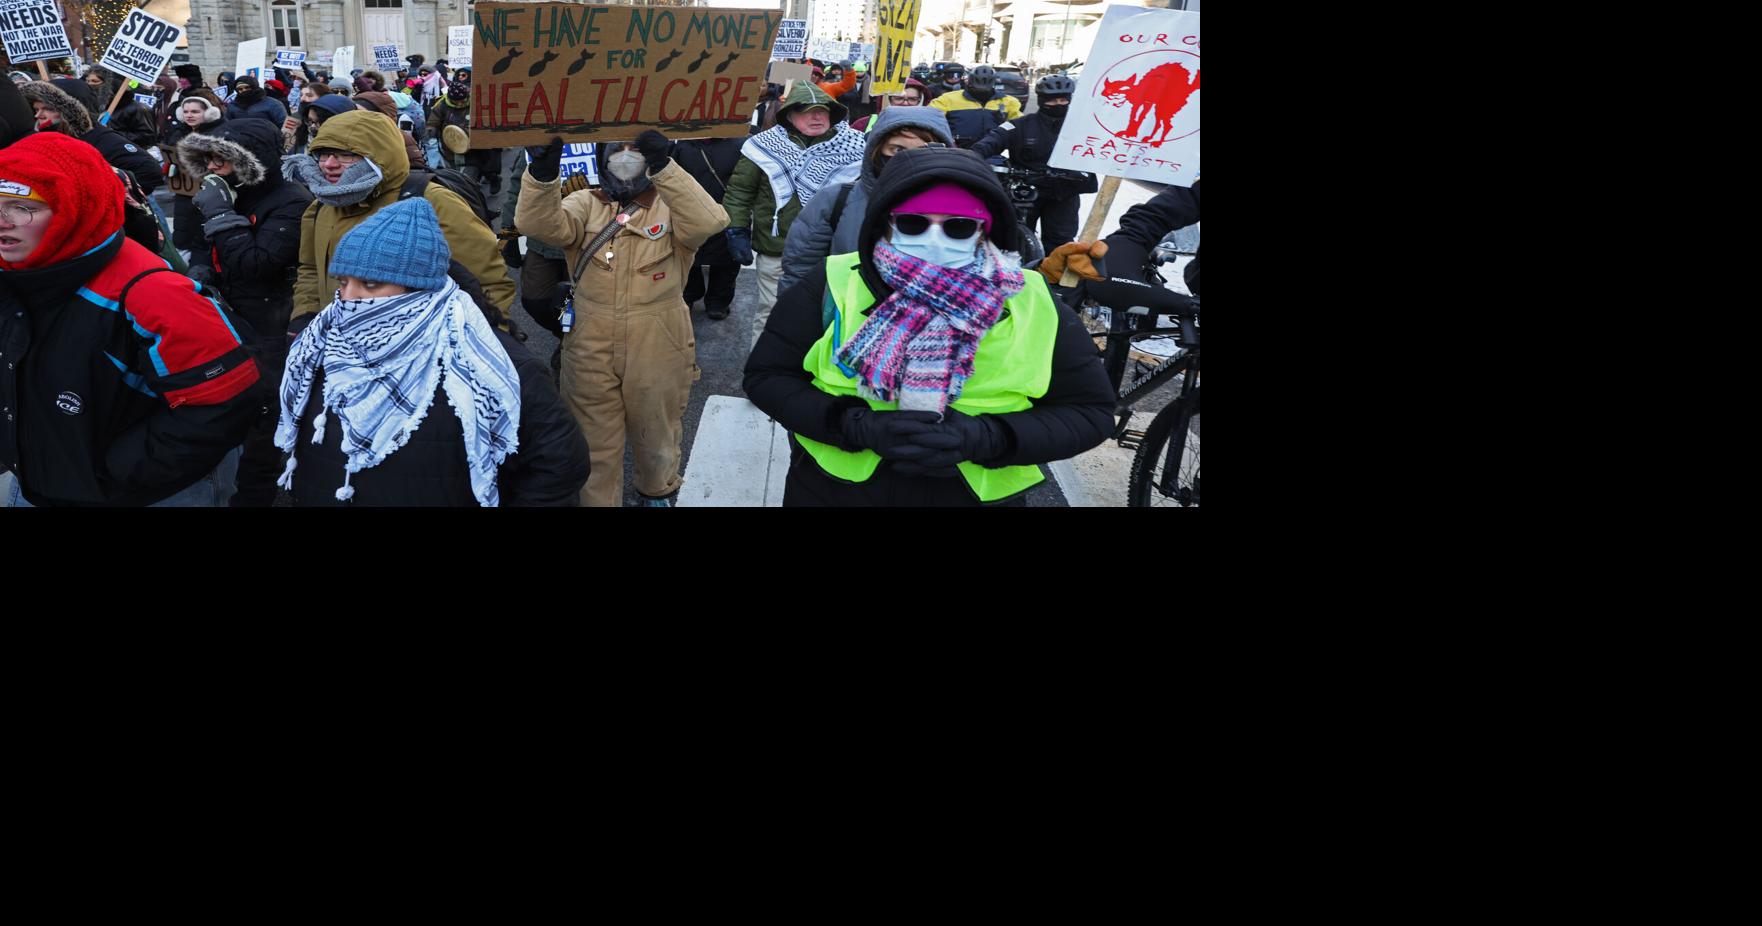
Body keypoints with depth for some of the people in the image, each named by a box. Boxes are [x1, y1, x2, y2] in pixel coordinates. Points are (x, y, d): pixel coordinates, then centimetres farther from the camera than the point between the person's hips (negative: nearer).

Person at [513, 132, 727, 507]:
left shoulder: (672, 205, -3)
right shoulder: (586, 205, 2)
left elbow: (707, 222, -26)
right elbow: (540, 223, -18)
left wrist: (663, 166, -39)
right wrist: (542, 172, -38)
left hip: (658, 356, 0)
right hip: (590, 356, 1)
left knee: (657, 441, 21)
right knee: (595, 448, 14)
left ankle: (657, 493, 50)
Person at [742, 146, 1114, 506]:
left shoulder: (1033, 308, -11)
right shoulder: (834, 287, -12)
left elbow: (1091, 410, -6)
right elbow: (766, 376, -8)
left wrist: (986, 438, -23)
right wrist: (857, 425, -25)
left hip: (981, 492, 1)